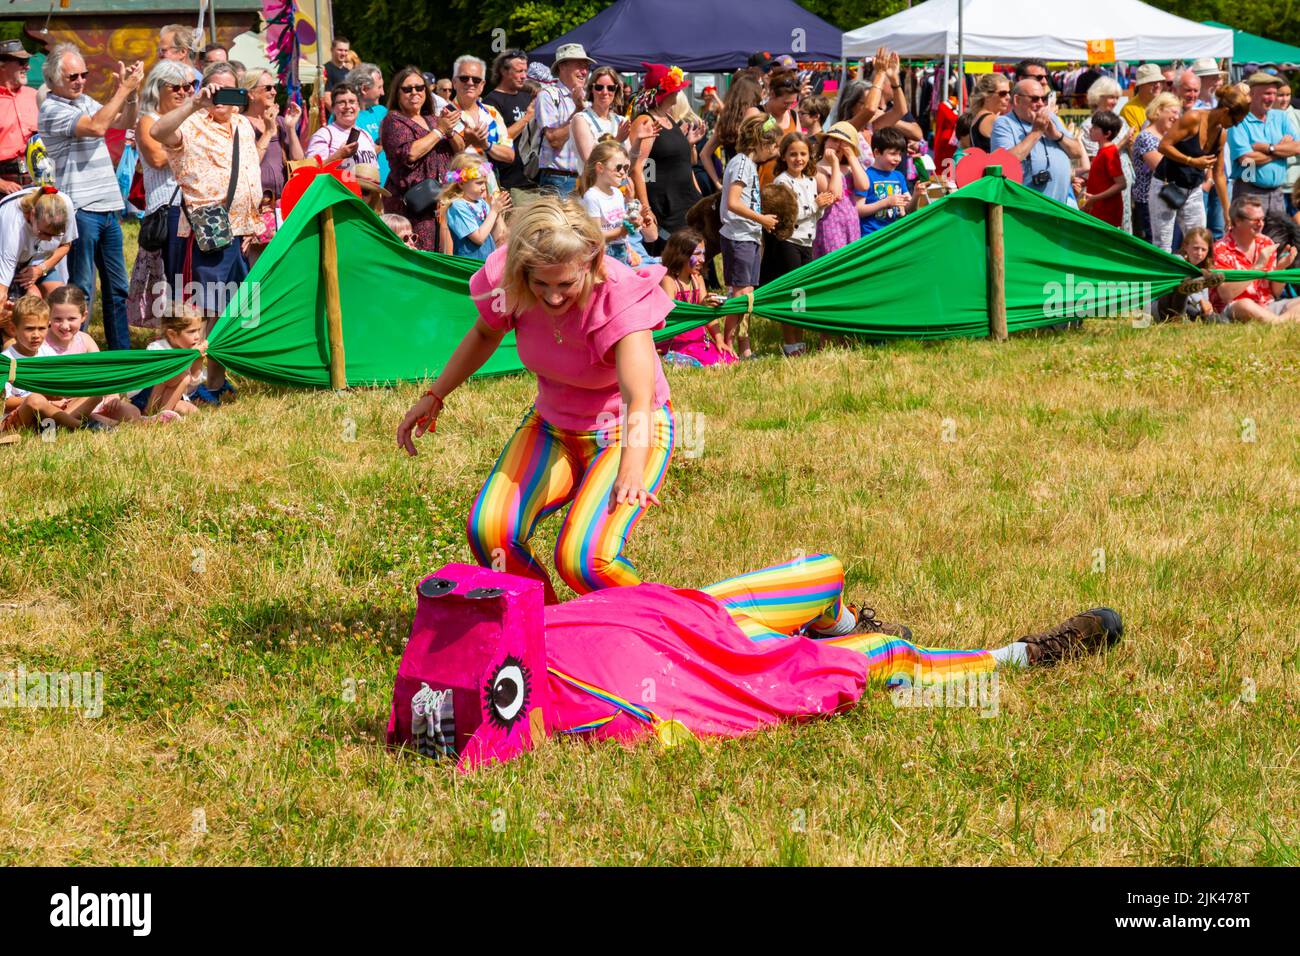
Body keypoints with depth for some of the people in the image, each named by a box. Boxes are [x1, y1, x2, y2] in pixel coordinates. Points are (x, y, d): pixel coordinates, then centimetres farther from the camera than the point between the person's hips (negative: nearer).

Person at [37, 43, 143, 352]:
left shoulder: (85, 102, 14)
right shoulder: (52, 110, -10)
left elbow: (125, 122, 19)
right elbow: (96, 127, -22)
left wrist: (131, 92, 2)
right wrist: (125, 89, -18)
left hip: (107, 207, 8)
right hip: (80, 208, -8)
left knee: (117, 287, 12)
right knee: (81, 288, -5)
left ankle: (121, 351, 18)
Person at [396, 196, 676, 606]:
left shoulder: (620, 298, -32)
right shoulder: (508, 282, -18)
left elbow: (639, 398, -47)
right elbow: (485, 334, 9)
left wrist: (631, 470, -65)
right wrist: (434, 396, 7)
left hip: (627, 433, -5)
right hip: (551, 426, 5)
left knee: (583, 559, -27)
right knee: (489, 530, -20)